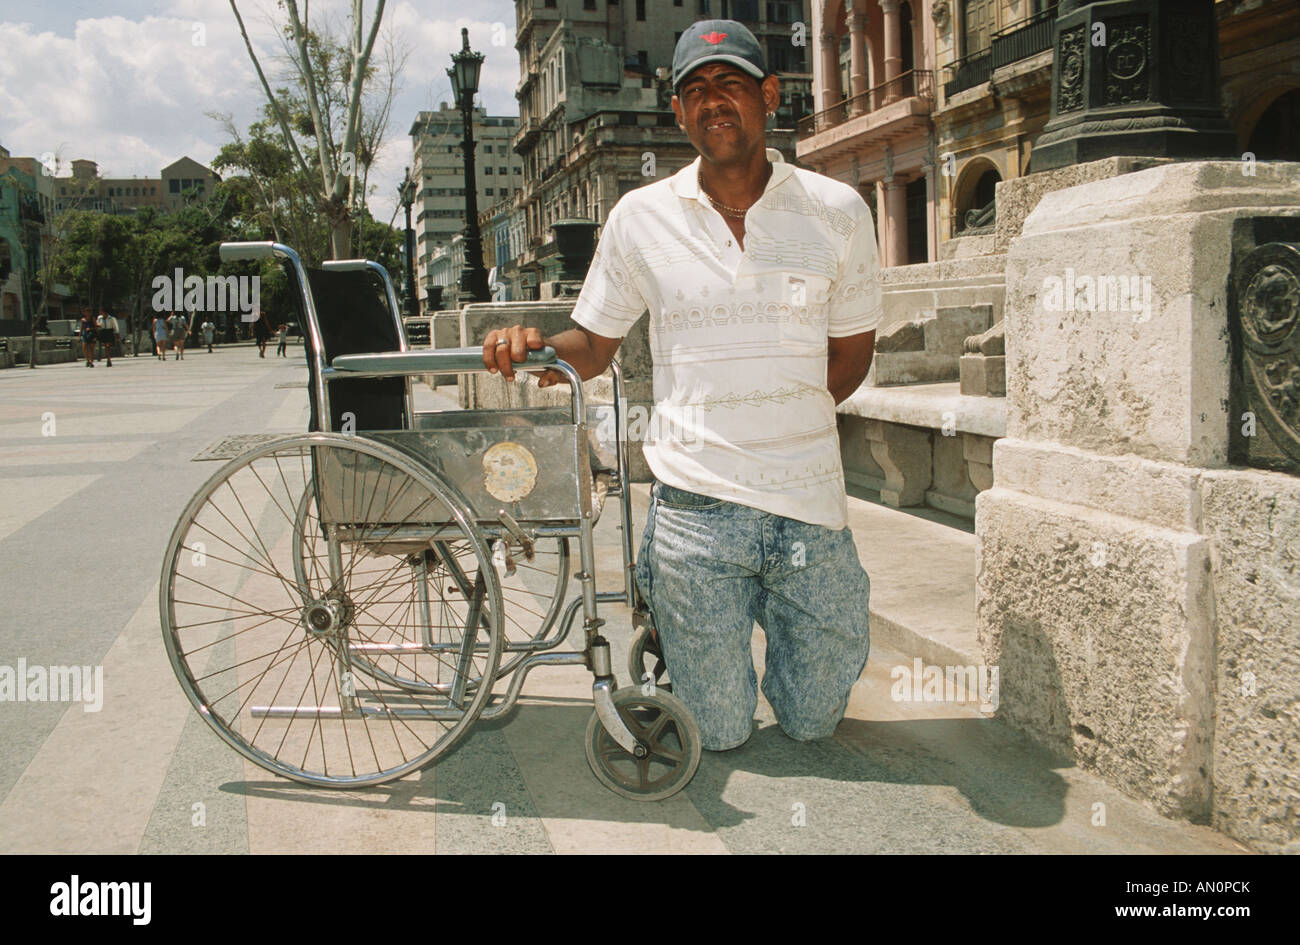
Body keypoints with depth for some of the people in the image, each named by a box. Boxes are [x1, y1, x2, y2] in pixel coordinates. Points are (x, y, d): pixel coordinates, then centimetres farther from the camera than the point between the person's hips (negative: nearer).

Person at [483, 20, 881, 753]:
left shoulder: (837, 211, 1)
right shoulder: (642, 217, 1)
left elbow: (852, 349, 9)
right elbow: (594, 347, 7)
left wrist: (785, 421, -2)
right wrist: (534, 347, -13)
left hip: (810, 500, 1)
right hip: (697, 502, -1)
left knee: (812, 720, 14)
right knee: (719, 731, 8)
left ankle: (771, 601, 42)